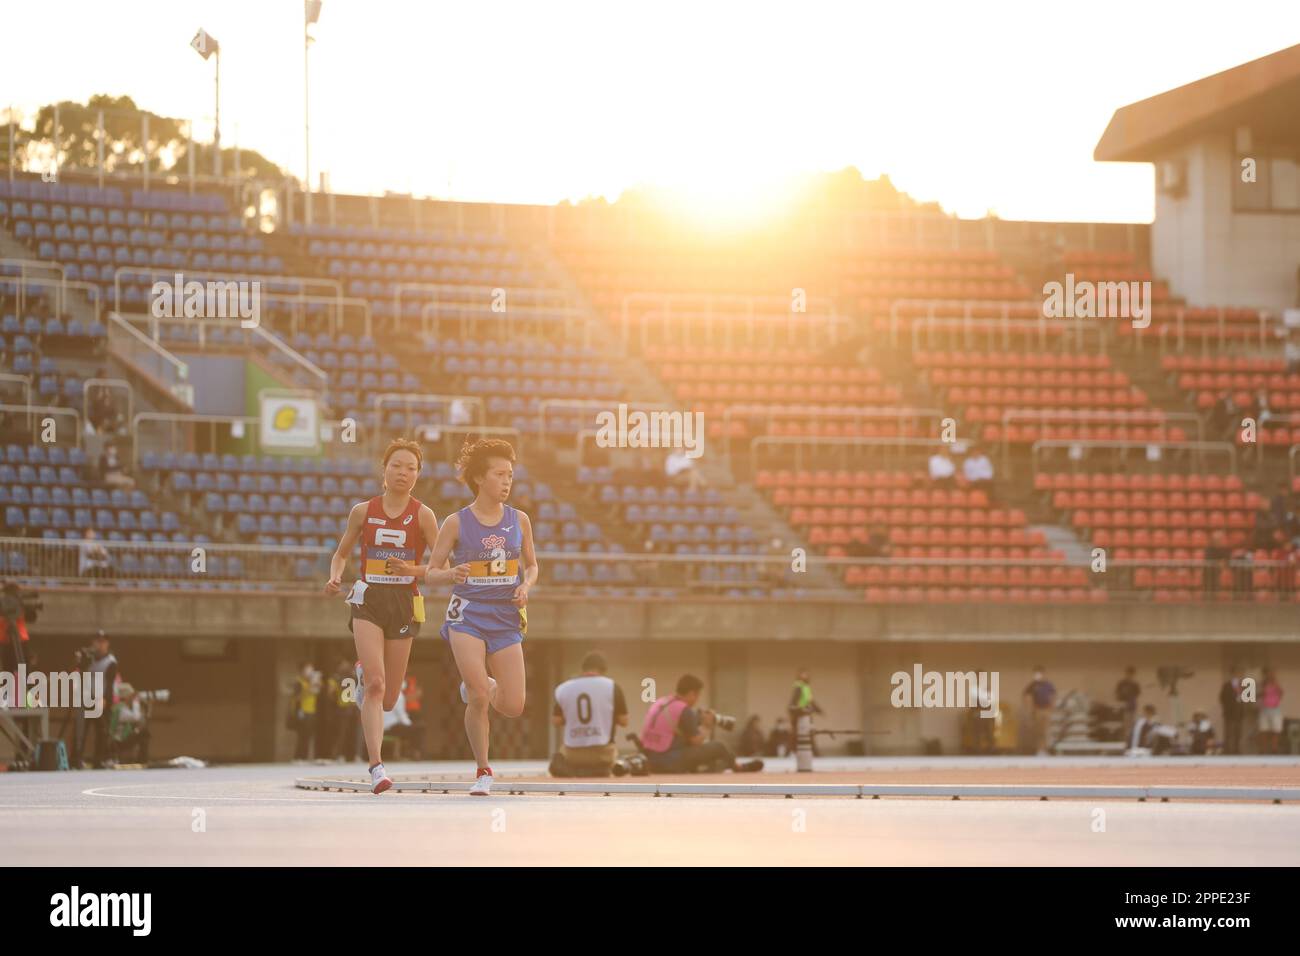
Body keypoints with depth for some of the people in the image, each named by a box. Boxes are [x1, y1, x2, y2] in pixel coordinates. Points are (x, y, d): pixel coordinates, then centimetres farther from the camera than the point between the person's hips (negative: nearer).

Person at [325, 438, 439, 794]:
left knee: (388, 699, 7)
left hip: (404, 604, 1)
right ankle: (376, 767, -23)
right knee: (376, 684, -20)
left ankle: (364, 677, 46)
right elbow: (341, 554, 17)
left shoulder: (422, 515, 0)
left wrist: (413, 570, -19)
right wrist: (335, 578, -4)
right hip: (368, 600, -1)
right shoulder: (363, 511, 4)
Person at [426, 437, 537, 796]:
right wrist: (451, 574, -21)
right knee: (478, 698, -16)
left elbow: (531, 565, 17)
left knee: (514, 707, -3)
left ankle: (478, 687, 34)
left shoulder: (519, 520, 4)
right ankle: (483, 771, 3)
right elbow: (431, 572, 1)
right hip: (467, 614, -3)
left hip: (506, 618, 3)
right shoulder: (457, 523, -4)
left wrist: (526, 586, -5)